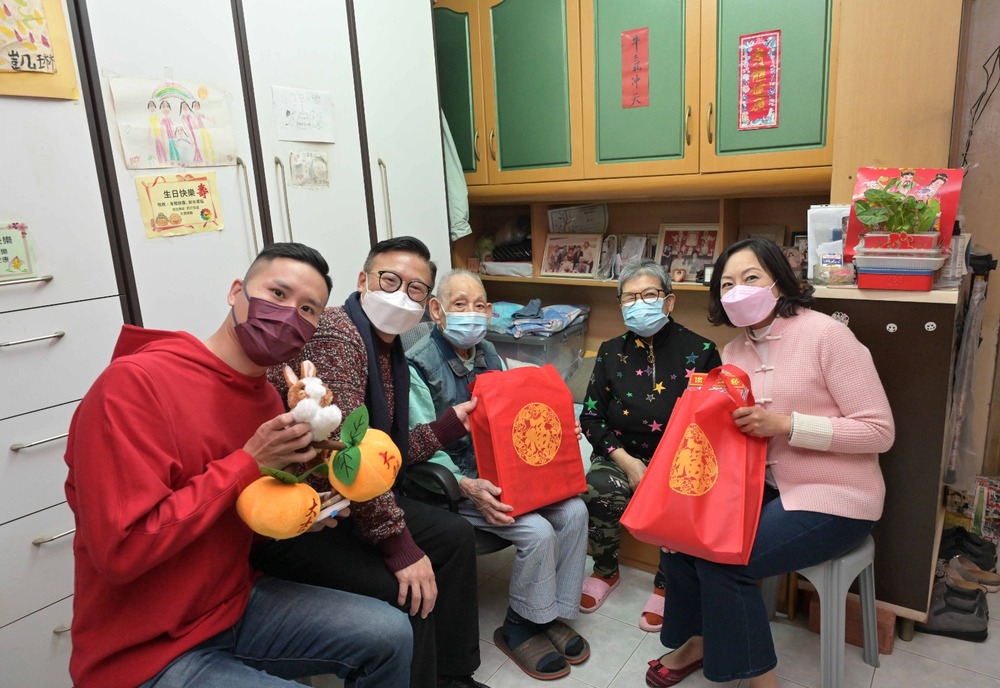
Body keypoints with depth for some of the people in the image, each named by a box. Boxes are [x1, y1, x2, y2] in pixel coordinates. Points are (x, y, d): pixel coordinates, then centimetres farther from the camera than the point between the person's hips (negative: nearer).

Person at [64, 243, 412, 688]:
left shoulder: (269, 399, 0)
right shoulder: (134, 382, -23)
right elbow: (120, 551, -28)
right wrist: (248, 463, -25)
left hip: (238, 604, 7)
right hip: (146, 652, -7)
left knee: (389, 635, 0)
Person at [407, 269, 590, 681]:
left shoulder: (489, 355, 8)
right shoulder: (418, 365, -13)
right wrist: (469, 488, -30)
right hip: (454, 482, -7)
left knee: (573, 511, -11)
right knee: (537, 532, -22)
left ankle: (552, 612, 10)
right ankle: (520, 628, 6)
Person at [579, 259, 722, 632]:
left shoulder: (699, 350, -3)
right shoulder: (611, 352, 4)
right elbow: (591, 416, 4)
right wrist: (625, 461, -12)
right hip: (623, 454, 2)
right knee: (598, 489, -28)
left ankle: (666, 583, 1)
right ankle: (606, 570, 4)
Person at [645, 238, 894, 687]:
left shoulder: (825, 334, -16)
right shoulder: (733, 353, 5)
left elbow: (879, 431, -17)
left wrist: (785, 424, -26)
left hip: (833, 499, -6)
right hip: (768, 487, 7)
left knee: (720, 560, -19)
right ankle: (695, 641, 18)